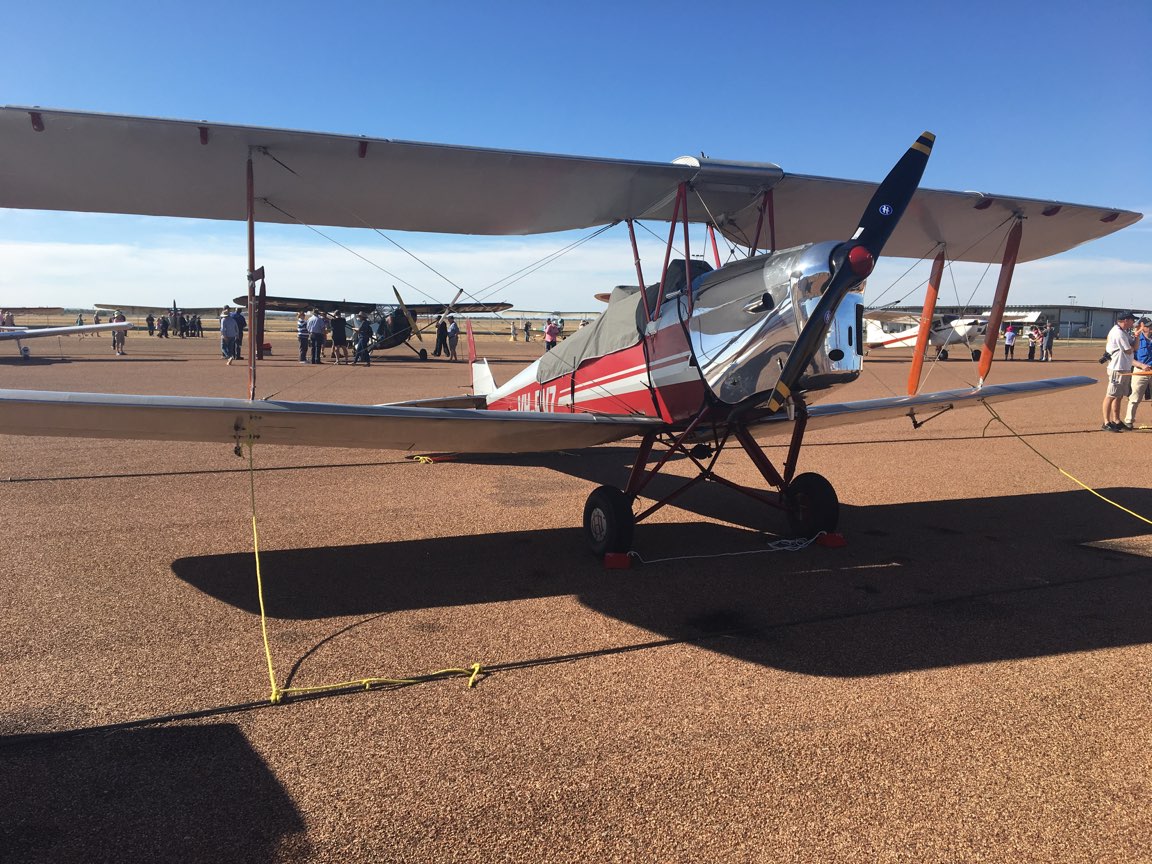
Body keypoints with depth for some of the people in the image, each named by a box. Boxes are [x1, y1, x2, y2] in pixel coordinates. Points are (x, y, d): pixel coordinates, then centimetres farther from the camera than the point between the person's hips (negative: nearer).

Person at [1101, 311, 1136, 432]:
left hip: (1124, 369, 11)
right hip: (1118, 369, -11)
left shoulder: (1123, 332, 16)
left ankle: (1116, 421, 22)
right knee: (1111, 395, -8)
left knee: (1119, 396, 15)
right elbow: (1129, 351, -15)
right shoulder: (1119, 333, -17)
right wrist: (1131, 344, 5)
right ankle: (1106, 423, -6)